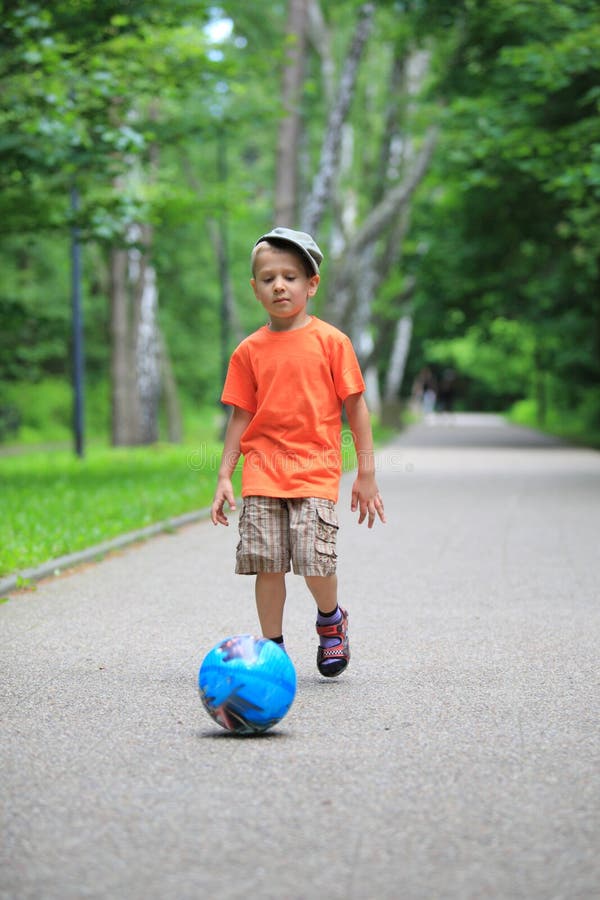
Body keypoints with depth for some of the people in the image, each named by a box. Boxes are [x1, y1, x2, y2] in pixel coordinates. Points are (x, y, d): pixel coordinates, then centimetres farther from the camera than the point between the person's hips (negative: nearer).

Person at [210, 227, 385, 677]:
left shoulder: (331, 342, 1)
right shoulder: (249, 351, 7)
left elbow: (356, 406, 3)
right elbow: (241, 417, 11)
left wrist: (366, 474, 1)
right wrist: (224, 477, 5)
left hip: (315, 468, -2)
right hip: (262, 471, 3)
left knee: (316, 561, -13)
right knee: (267, 564, -2)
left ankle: (331, 619, 18)